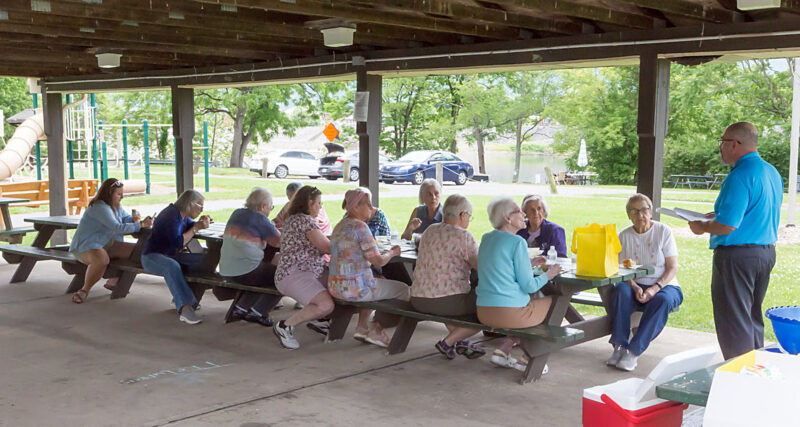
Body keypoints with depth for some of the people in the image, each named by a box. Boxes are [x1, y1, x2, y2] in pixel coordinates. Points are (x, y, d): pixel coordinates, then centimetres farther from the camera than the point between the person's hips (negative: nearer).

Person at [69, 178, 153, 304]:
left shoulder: (117, 207, 11)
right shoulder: (100, 208, -21)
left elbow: (128, 219, 11)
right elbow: (118, 228, -27)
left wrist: (143, 221, -12)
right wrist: (141, 225, -24)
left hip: (106, 245, 10)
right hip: (86, 246, -10)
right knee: (102, 259, -42)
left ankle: (114, 281, 12)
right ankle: (85, 289, -19)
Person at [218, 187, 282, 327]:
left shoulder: (237, 213, 11)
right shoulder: (259, 218, -13)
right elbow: (278, 241, -9)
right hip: (245, 272, -9)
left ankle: (240, 307, 22)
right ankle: (258, 312, 4)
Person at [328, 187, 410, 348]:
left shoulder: (339, 226, 12)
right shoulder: (359, 226, -16)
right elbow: (378, 261, -17)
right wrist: (393, 252, 3)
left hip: (336, 287, 9)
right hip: (356, 288, -9)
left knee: (373, 284, 37)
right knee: (403, 289, 7)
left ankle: (361, 327, 27)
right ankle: (377, 330, 9)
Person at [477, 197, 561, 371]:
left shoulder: (486, 238, 10)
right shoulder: (517, 242, -12)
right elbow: (528, 286, -11)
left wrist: (529, 263, 23)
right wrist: (548, 275, 6)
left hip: (483, 311, 8)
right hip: (509, 312, -8)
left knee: (532, 301, 31)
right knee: (554, 301, 14)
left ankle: (503, 352, 18)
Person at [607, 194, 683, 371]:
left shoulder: (664, 231, -2)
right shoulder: (625, 235, 5)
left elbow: (673, 267, -6)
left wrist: (655, 288, -21)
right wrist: (635, 288, -18)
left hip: (664, 285, -2)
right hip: (635, 285, 2)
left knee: (662, 300, -36)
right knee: (620, 290, -32)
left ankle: (634, 351, -35)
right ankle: (619, 347, -32)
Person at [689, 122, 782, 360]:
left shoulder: (741, 176, -20)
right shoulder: (772, 172, 11)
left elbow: (727, 225, -25)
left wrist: (702, 227, -7)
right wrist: (714, 217, 20)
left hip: (737, 255, -10)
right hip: (766, 252, 10)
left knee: (733, 322, -1)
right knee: (752, 318, 20)